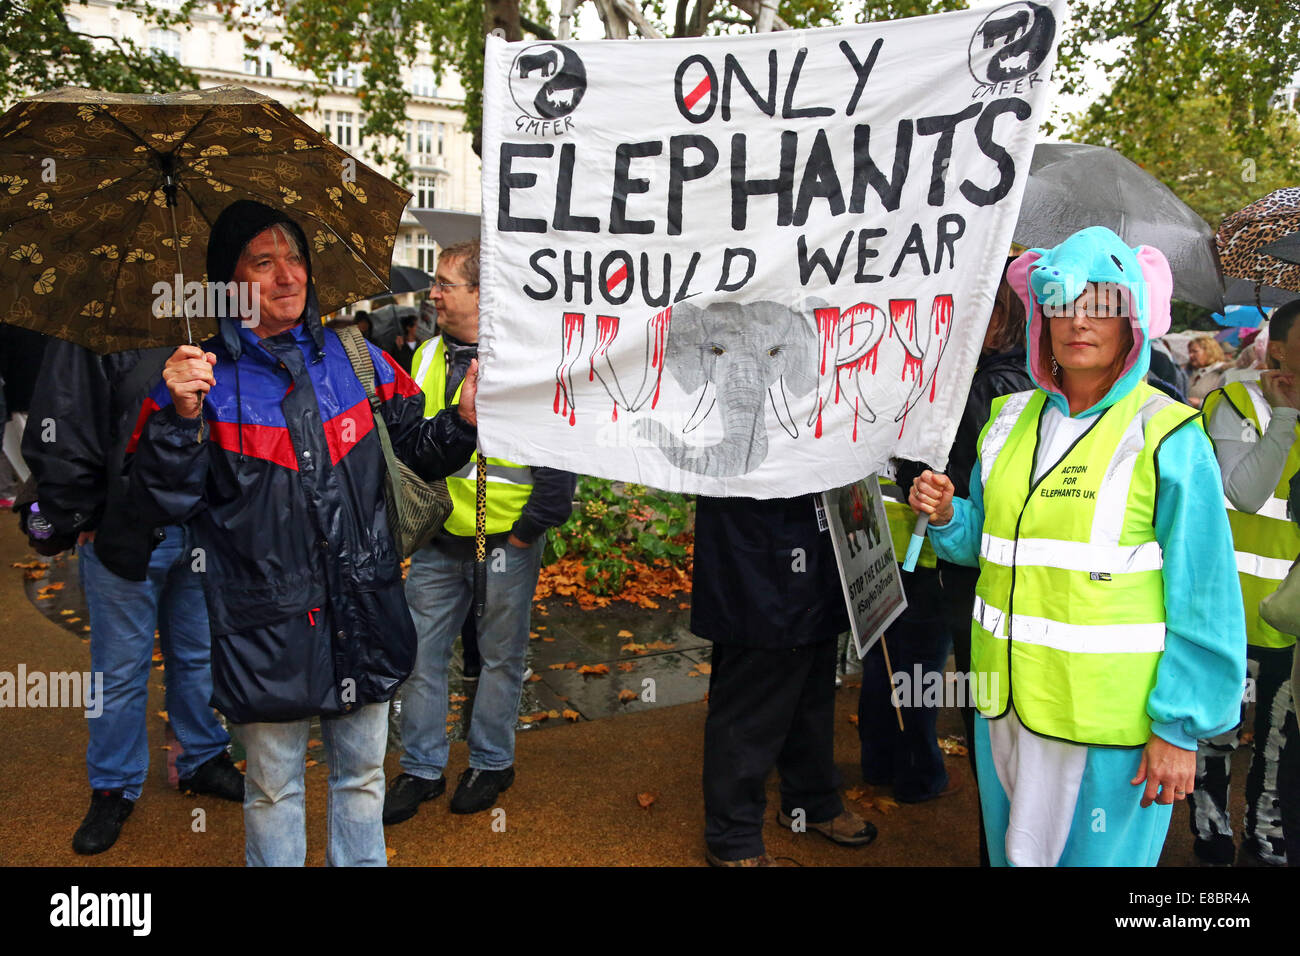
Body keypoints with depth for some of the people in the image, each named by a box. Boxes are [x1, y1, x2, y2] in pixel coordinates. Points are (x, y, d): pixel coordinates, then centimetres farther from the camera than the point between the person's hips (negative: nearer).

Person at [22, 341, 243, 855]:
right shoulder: (89, 337, -10)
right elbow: (57, 438, -13)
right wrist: (85, 523, -10)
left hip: (201, 535, 5)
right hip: (126, 538, -5)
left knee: (200, 656, 17)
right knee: (121, 670, 6)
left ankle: (204, 760, 35)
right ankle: (113, 790, 24)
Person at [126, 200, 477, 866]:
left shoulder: (356, 358, 4)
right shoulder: (201, 375, -4)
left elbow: (422, 454, 8)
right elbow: (161, 503, -8)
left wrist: (462, 422, -12)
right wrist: (180, 418, -23)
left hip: (363, 614, 3)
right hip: (268, 628, -2)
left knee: (362, 776, 19)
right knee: (273, 790, 14)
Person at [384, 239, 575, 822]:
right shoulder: (428, 356, 8)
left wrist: (527, 531, -9)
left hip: (504, 541, -5)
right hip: (437, 539, 5)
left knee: (500, 656, 9)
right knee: (421, 653, 9)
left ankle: (491, 762, 27)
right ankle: (421, 768, 25)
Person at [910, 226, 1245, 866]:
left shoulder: (1166, 437, -11)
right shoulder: (1011, 418, 5)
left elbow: (1203, 597, -11)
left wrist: (1180, 727, -12)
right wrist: (946, 517, -6)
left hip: (1109, 715, -5)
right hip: (1008, 698, 5)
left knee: (1096, 854, 11)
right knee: (1012, 849, 21)